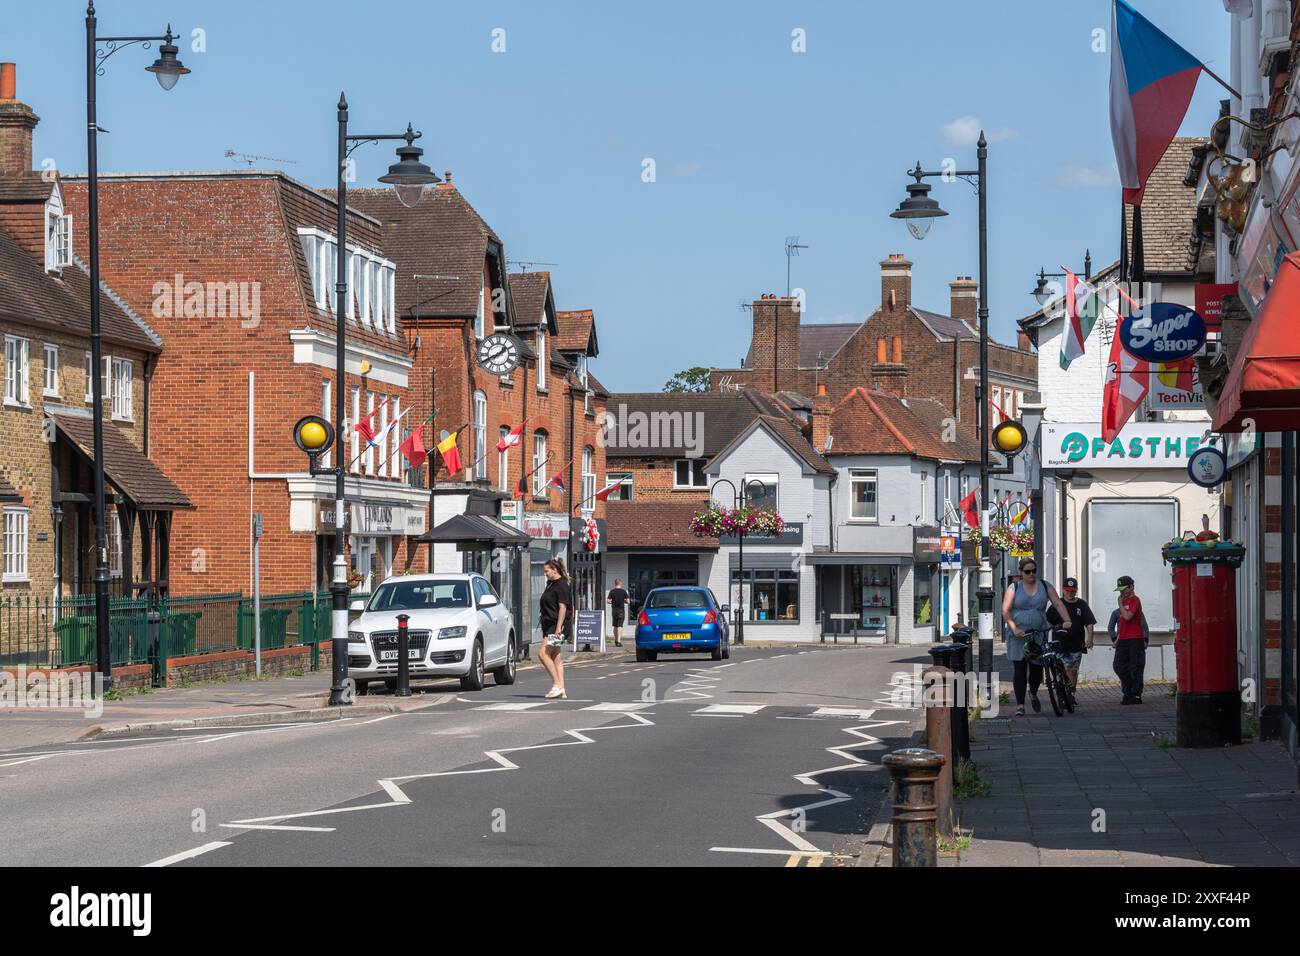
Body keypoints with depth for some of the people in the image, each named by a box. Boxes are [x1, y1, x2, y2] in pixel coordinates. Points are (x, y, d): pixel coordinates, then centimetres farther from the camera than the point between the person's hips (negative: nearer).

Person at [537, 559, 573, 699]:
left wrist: (558, 627, -25)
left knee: (544, 654, -15)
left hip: (557, 626, -10)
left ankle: (557, 685, -11)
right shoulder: (550, 584, 17)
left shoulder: (561, 586, -13)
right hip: (549, 626, 10)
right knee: (556, 657, 8)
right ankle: (561, 690, 8)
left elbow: (563, 607, -19)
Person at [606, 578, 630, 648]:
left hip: (614, 610, 2)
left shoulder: (612, 591, -2)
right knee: (620, 626, -4)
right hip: (621, 610, -2)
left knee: (615, 626, 15)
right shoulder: (623, 592, -5)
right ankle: (619, 641, -14)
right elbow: (627, 601, -2)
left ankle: (616, 641, 24)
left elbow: (608, 601, -6)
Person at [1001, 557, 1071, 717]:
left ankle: (1033, 694, 33)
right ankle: (1020, 705, -1)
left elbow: (1058, 604, 2)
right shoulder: (1014, 588, 3)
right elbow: (1005, 610, -5)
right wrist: (1014, 628, -19)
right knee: (1020, 670, -5)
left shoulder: (1045, 587, 9)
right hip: (1018, 636, -2)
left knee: (1037, 669, 3)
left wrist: (1067, 621, -13)